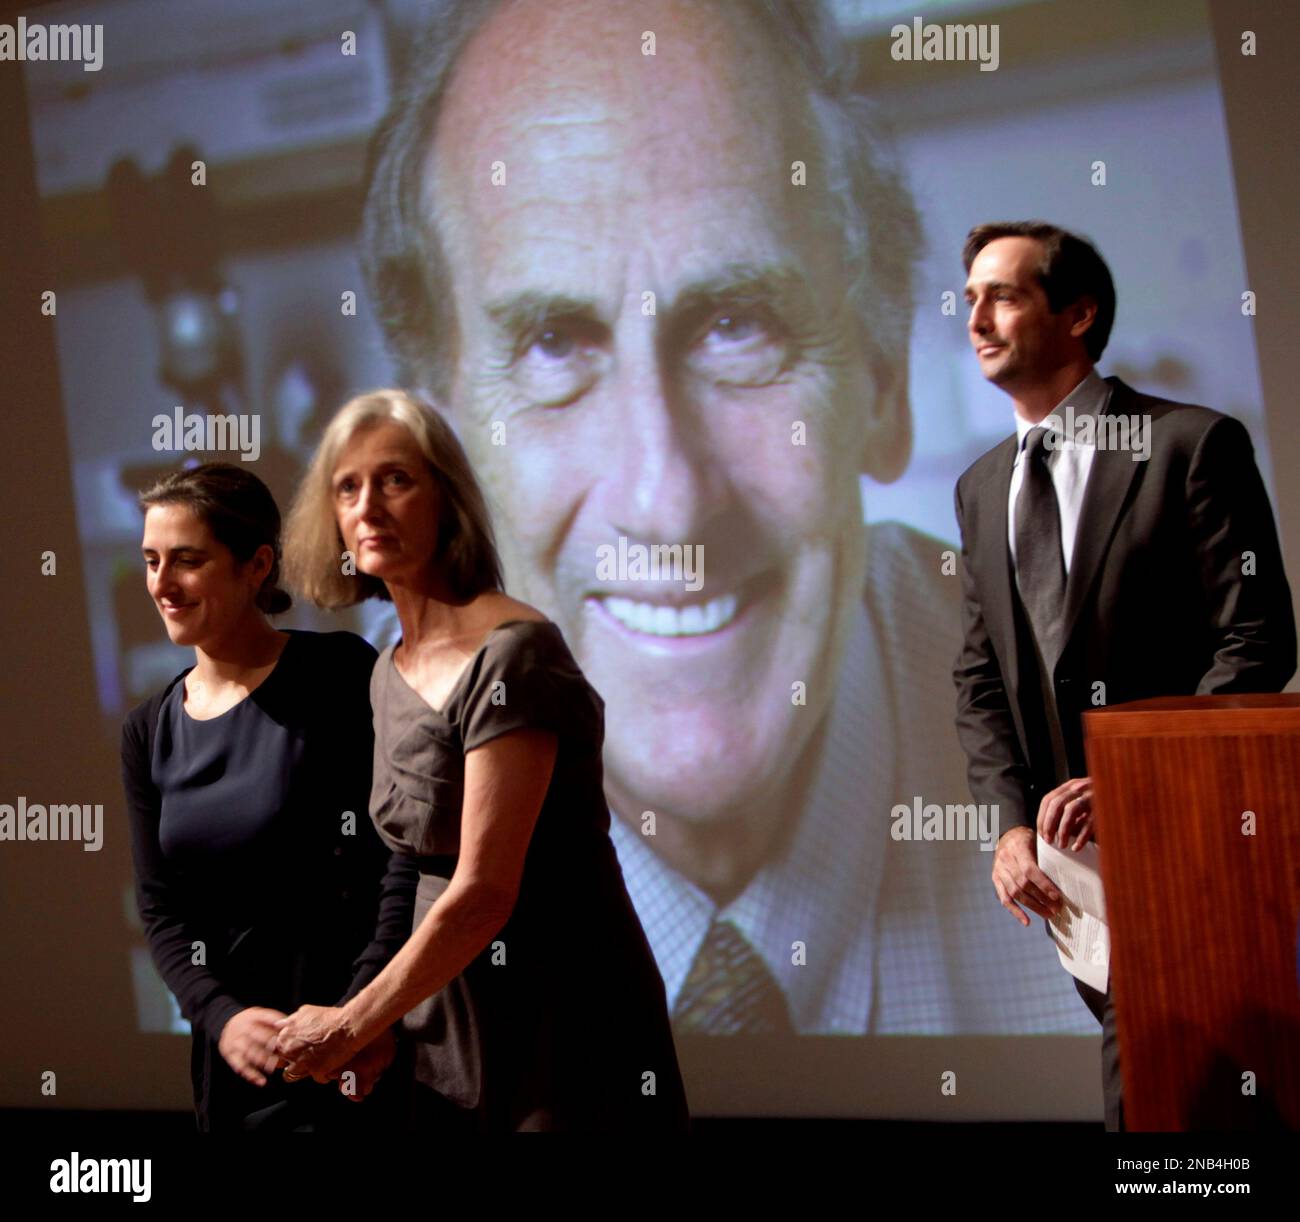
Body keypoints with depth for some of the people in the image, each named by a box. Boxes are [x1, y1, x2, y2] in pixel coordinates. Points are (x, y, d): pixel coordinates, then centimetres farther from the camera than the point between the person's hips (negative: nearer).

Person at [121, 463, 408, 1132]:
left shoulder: (338, 676, -8)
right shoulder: (149, 731, 8)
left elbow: (399, 859, -14)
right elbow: (161, 908, 5)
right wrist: (220, 1015, -12)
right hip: (234, 1048, 5)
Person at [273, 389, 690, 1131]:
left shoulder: (512, 653, -17)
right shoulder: (393, 672, 9)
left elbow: (484, 891, -21)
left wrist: (353, 1024, -12)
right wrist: (377, 1025, 6)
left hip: (562, 1019, -8)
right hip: (453, 1018, 8)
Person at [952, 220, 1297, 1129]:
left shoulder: (1194, 444, -7)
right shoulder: (983, 487, 13)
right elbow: (982, 674, 11)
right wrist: (1014, 821, -5)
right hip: (1065, 839, 5)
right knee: (1138, 1048, 11)